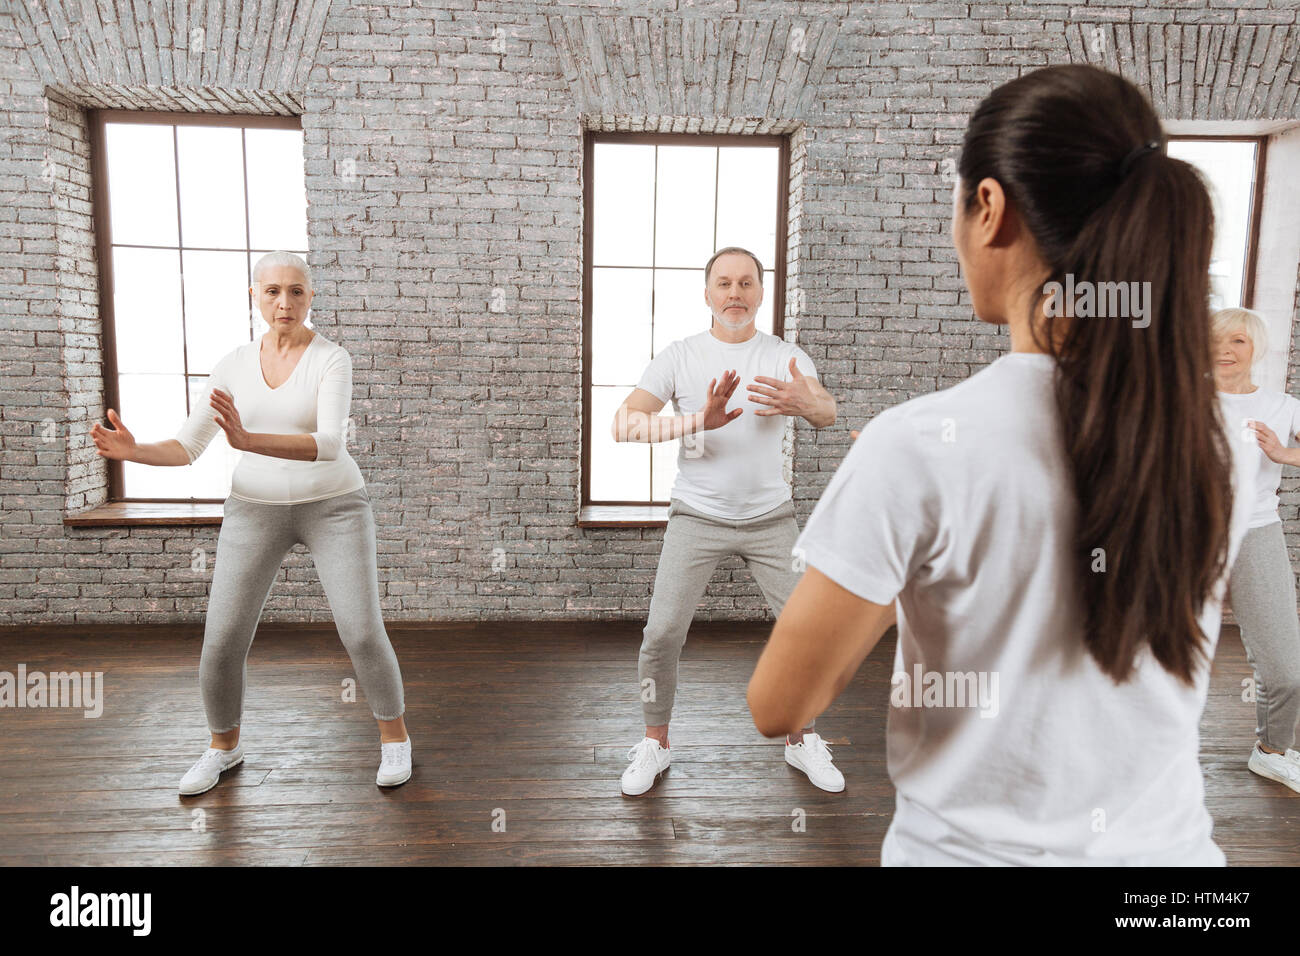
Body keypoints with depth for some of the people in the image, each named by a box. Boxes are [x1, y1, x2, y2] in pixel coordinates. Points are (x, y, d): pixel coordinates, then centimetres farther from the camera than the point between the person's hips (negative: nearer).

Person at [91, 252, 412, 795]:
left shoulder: (333, 361, -11)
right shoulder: (234, 366, 3)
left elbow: (329, 445, -27)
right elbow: (186, 448, 1)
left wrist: (249, 441, -43)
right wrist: (133, 451, -21)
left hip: (333, 507, -3)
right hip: (258, 511, 4)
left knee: (363, 635, -10)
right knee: (222, 643, -1)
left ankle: (394, 738, 14)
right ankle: (224, 746, 26)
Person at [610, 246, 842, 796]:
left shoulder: (787, 358, 0)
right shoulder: (680, 357, -2)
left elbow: (827, 415, -18)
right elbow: (623, 424, -14)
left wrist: (805, 403, -43)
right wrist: (700, 420, -28)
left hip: (771, 517, 2)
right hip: (697, 517, -1)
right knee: (661, 634, -6)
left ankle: (801, 741, 27)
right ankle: (655, 744, 19)